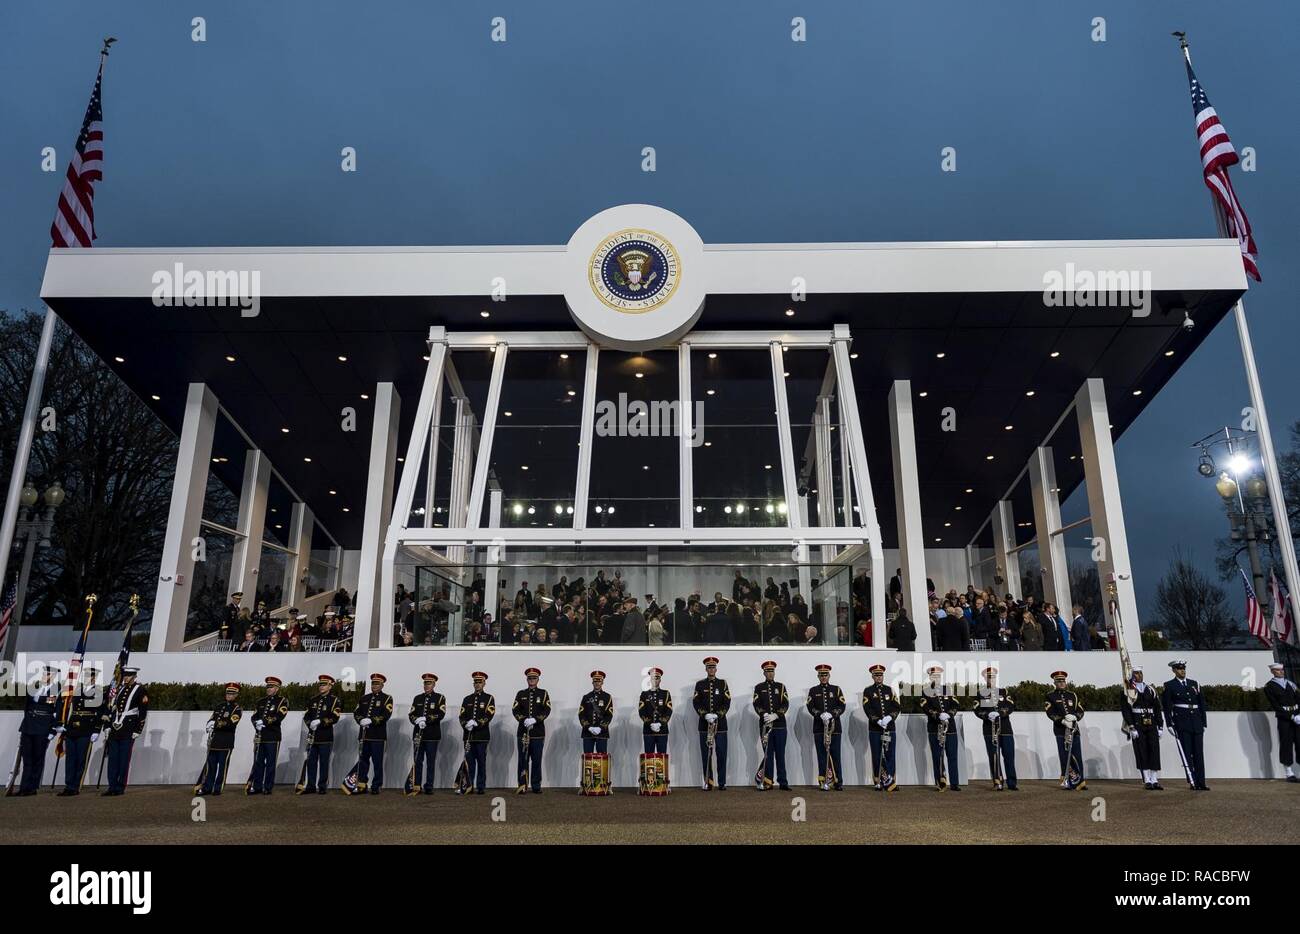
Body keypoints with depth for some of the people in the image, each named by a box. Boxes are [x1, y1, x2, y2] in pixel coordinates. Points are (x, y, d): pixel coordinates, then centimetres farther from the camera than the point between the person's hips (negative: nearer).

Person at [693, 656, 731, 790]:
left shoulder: (722, 684, 6)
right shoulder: (700, 684, 7)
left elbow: (727, 703, -1)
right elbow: (696, 703, 0)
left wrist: (717, 715, -14)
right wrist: (705, 715, -14)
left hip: (720, 723, 0)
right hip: (704, 724, 0)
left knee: (721, 754, -1)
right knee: (706, 754, 2)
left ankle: (722, 783, 5)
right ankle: (708, 782, 8)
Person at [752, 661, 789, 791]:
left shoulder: (781, 686, 9)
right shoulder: (759, 687, 8)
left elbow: (786, 704, -1)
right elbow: (756, 704, -2)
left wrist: (775, 715, -16)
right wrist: (764, 715, -20)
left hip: (780, 725, 0)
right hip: (765, 725, 0)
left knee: (780, 754, 2)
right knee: (768, 754, 2)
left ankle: (783, 782, 5)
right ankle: (767, 782, 7)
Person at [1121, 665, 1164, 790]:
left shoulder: (1150, 690, 13)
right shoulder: (1128, 691, 0)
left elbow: (1158, 709, 14)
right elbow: (1125, 710, -5)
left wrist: (1160, 727, 8)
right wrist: (1131, 728, -12)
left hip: (1151, 725, 4)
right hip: (1137, 726, -4)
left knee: (1154, 751, -2)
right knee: (1142, 753, -2)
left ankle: (1155, 781, 1)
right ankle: (1147, 781, 2)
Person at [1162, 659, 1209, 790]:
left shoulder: (1194, 684, 13)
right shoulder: (1169, 686, 2)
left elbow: (1202, 704, 15)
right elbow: (1166, 706, -1)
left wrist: (1203, 723, 9)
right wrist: (1170, 724, -7)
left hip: (1196, 723, 4)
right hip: (1181, 723, -4)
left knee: (1199, 753, 4)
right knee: (1187, 753, -5)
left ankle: (1201, 783, 7)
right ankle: (1192, 782, -5)